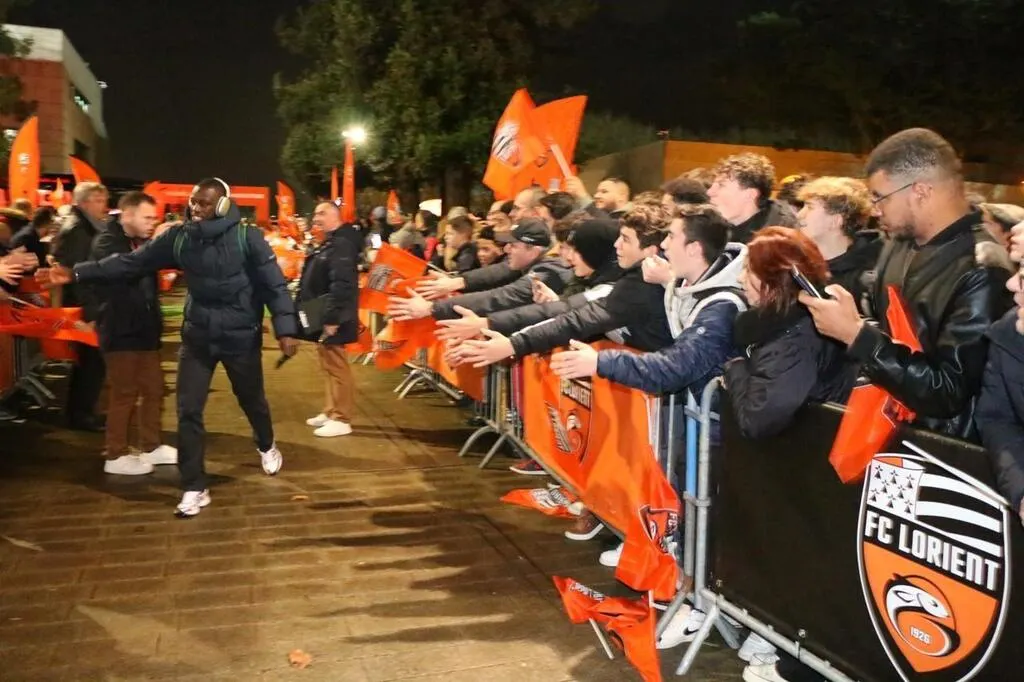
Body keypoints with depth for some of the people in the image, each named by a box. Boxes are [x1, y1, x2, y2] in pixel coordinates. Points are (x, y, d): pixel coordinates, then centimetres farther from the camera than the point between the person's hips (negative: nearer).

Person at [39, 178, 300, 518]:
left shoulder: (246, 238, -15)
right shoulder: (178, 237, -4)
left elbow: (274, 283, -14)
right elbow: (131, 261, -2)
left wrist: (286, 329, -20)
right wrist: (77, 273, -6)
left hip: (241, 336, -3)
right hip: (197, 336, 3)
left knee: (252, 400, 17)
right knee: (188, 410, 1)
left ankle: (266, 446, 49)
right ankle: (194, 488, 12)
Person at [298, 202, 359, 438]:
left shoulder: (341, 246, -17)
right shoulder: (326, 244, 18)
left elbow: (341, 286, -26)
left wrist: (332, 319, -28)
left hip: (331, 321, -11)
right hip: (320, 319, 11)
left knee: (337, 368, -5)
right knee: (328, 367, 17)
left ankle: (341, 419, 1)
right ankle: (331, 412, 27)